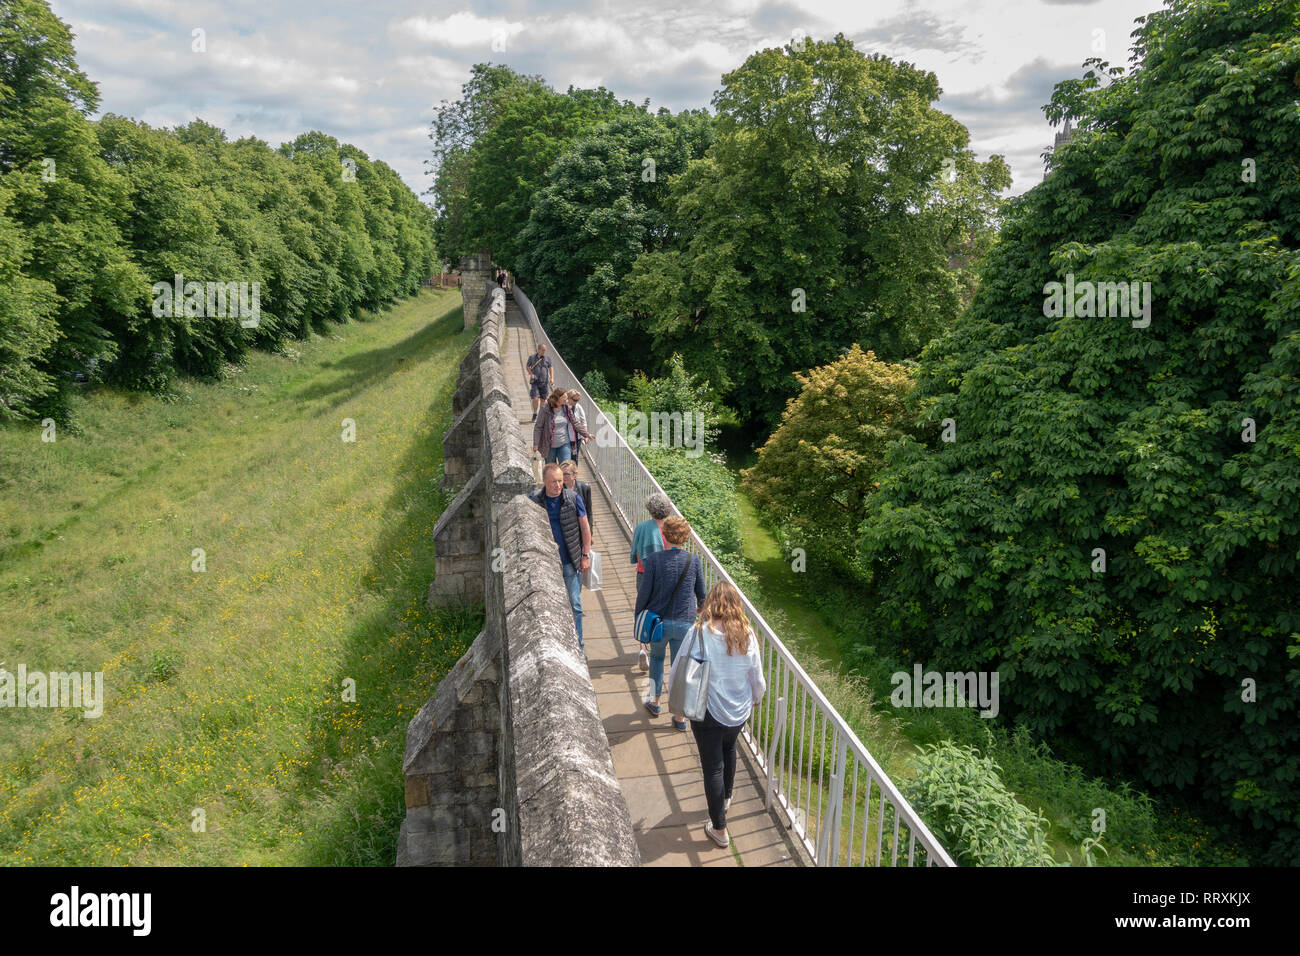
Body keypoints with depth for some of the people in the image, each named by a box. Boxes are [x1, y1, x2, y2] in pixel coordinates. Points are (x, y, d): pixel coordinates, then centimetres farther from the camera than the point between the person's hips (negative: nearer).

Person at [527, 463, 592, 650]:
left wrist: (586, 555, 0)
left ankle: (577, 646, 14)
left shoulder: (574, 498, -5)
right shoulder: (534, 500, -3)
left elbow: (585, 528, 3)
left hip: (570, 562, -1)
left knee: (574, 605, 3)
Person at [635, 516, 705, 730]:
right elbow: (701, 593, 3)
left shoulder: (654, 560, -15)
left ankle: (655, 702, 36)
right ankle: (680, 717, 18)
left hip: (660, 621, 0)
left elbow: (645, 592, -9)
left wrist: (637, 615, 8)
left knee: (656, 657, 27)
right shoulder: (694, 561, -8)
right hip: (685, 623, 0)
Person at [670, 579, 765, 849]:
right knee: (729, 749, 31)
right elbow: (758, 680, -3)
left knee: (713, 767, 11)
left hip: (708, 713, -4)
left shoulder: (699, 632, -21)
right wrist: (754, 700, 19)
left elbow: (677, 672, -15)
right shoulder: (747, 635, -12)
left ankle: (719, 829, 22)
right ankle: (725, 799, 53)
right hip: (739, 711, 4)